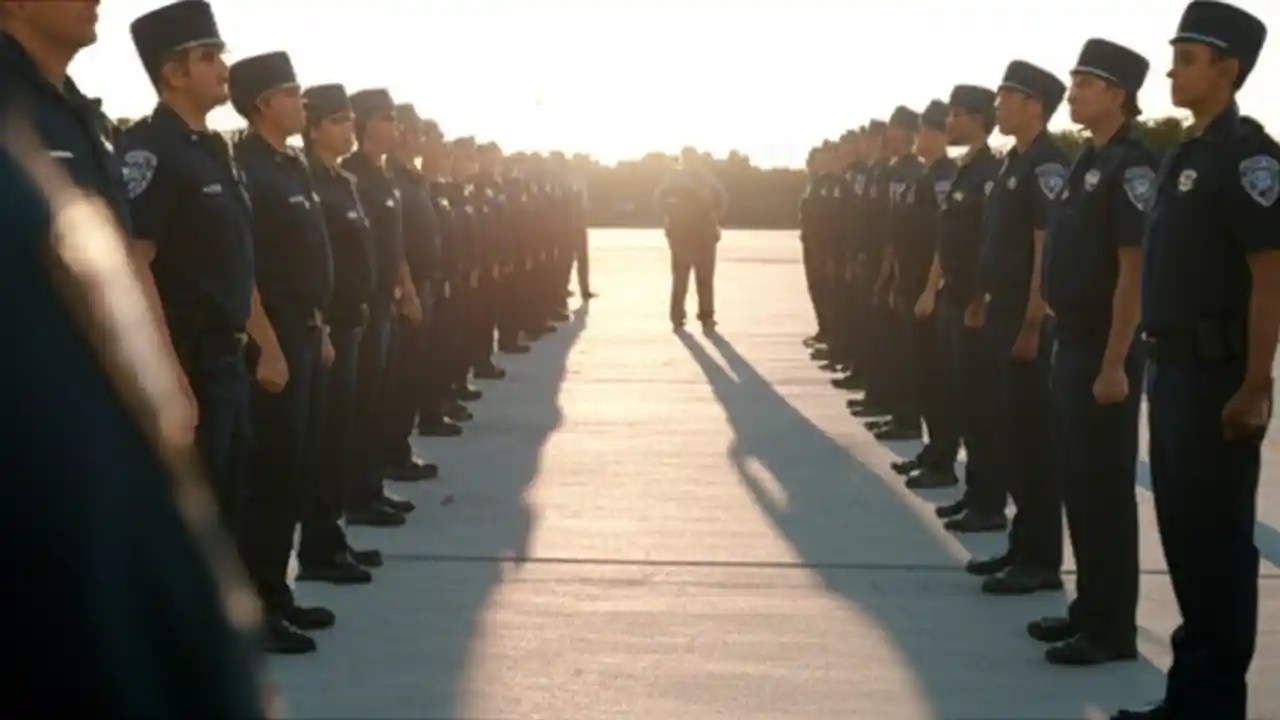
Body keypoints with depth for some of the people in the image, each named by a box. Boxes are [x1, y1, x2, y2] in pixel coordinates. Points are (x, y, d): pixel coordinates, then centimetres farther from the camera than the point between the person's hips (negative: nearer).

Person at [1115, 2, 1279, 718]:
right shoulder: (1187, 154, 14)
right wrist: (1162, 363, 16)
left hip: (1219, 374, -9)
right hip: (1175, 367, 9)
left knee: (1216, 537, -1)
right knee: (1181, 531, 14)